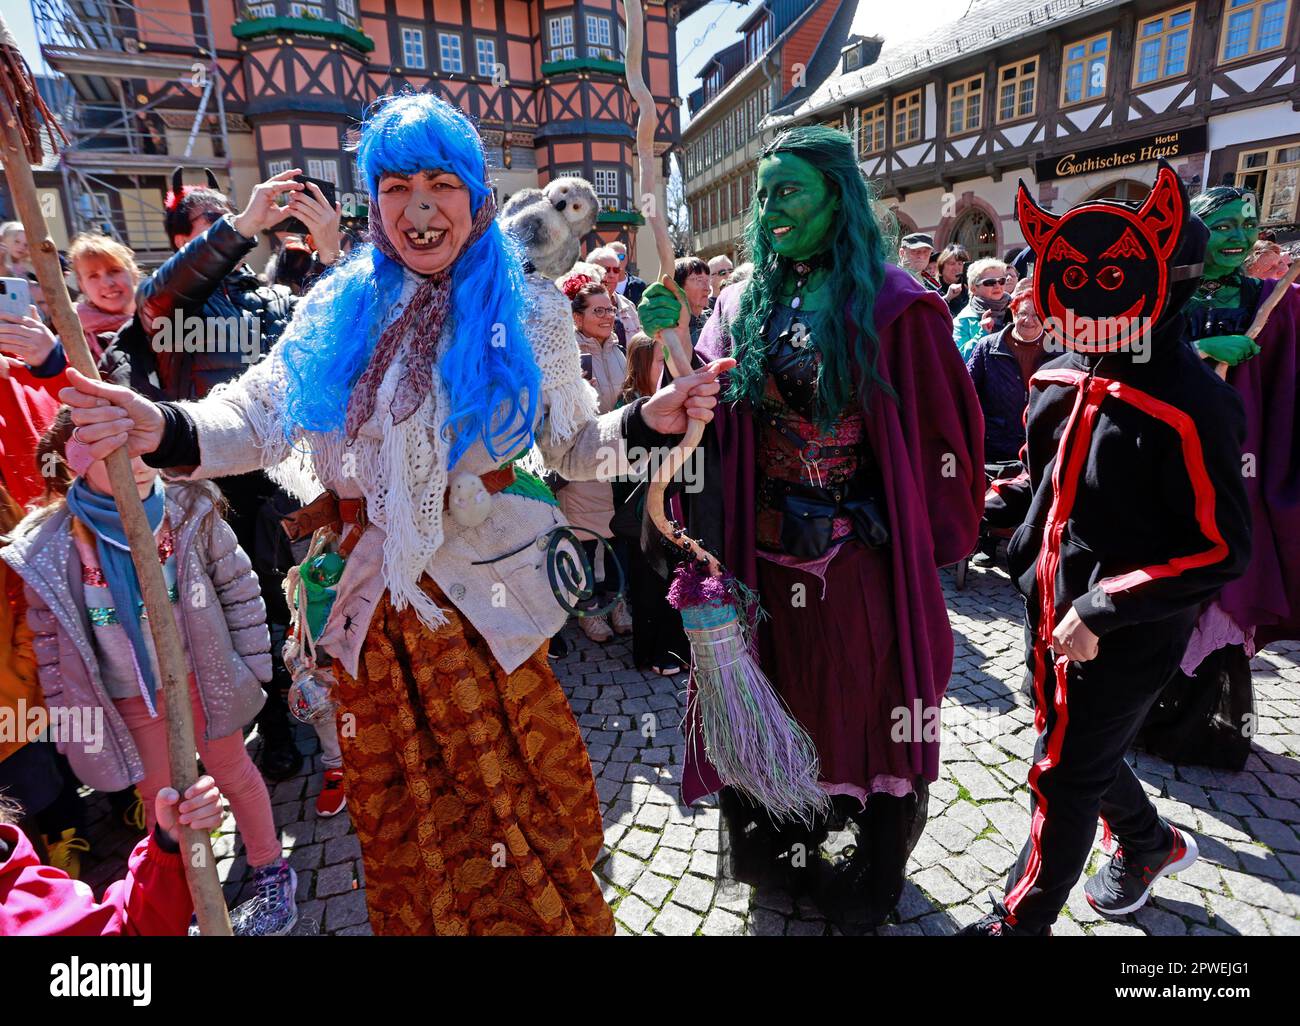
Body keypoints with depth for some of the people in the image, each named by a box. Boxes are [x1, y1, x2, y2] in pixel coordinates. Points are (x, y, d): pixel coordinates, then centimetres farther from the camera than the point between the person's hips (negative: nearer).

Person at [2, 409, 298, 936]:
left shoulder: (189, 509, -19)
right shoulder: (45, 549, -16)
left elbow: (237, 589, -9)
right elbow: (51, 642, -3)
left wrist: (250, 665, -5)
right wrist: (71, 721, 1)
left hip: (203, 676, -1)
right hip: (128, 698, 1)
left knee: (234, 773, 15)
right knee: (159, 797, 19)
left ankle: (272, 875, 36)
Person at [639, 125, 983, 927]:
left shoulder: (892, 306, -6)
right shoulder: (745, 304, 7)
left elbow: (941, 435, -5)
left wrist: (935, 543, -4)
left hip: (862, 554, -4)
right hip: (766, 550, 4)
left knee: (865, 707, 11)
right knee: (778, 710, 17)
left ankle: (873, 877, 37)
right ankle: (784, 850, 42)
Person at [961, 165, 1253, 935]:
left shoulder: (1189, 404, -21)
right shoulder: (1061, 379, 1)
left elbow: (1223, 549, -20)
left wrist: (1104, 608, -24)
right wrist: (1027, 557, 11)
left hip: (1125, 638, -7)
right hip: (1050, 613, 8)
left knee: (1064, 780, 6)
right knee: (1080, 751, 25)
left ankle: (1019, 923, 27)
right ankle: (1152, 844, 54)